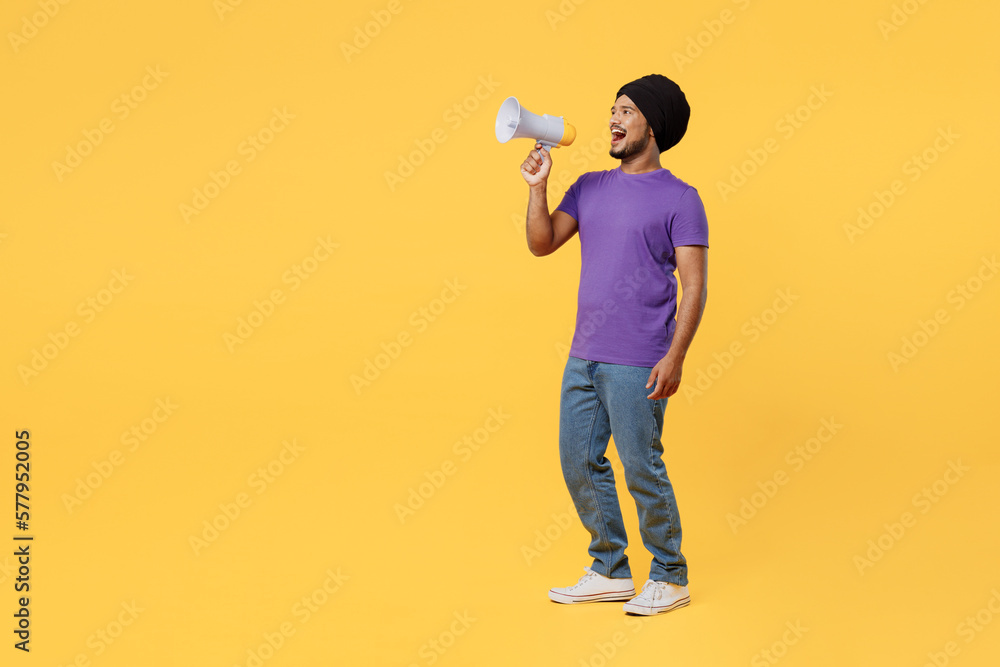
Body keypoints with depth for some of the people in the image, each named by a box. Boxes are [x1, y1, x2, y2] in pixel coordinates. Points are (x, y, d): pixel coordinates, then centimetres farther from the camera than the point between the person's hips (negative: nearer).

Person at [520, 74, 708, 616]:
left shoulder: (679, 199, -4)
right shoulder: (590, 187, 14)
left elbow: (694, 286, -9)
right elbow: (542, 244, 9)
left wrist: (675, 357, -17)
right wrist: (537, 186, -3)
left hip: (637, 363, -6)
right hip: (583, 356, 7)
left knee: (642, 469, -1)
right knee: (579, 463, 10)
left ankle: (669, 578, 16)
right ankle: (610, 572, 24)